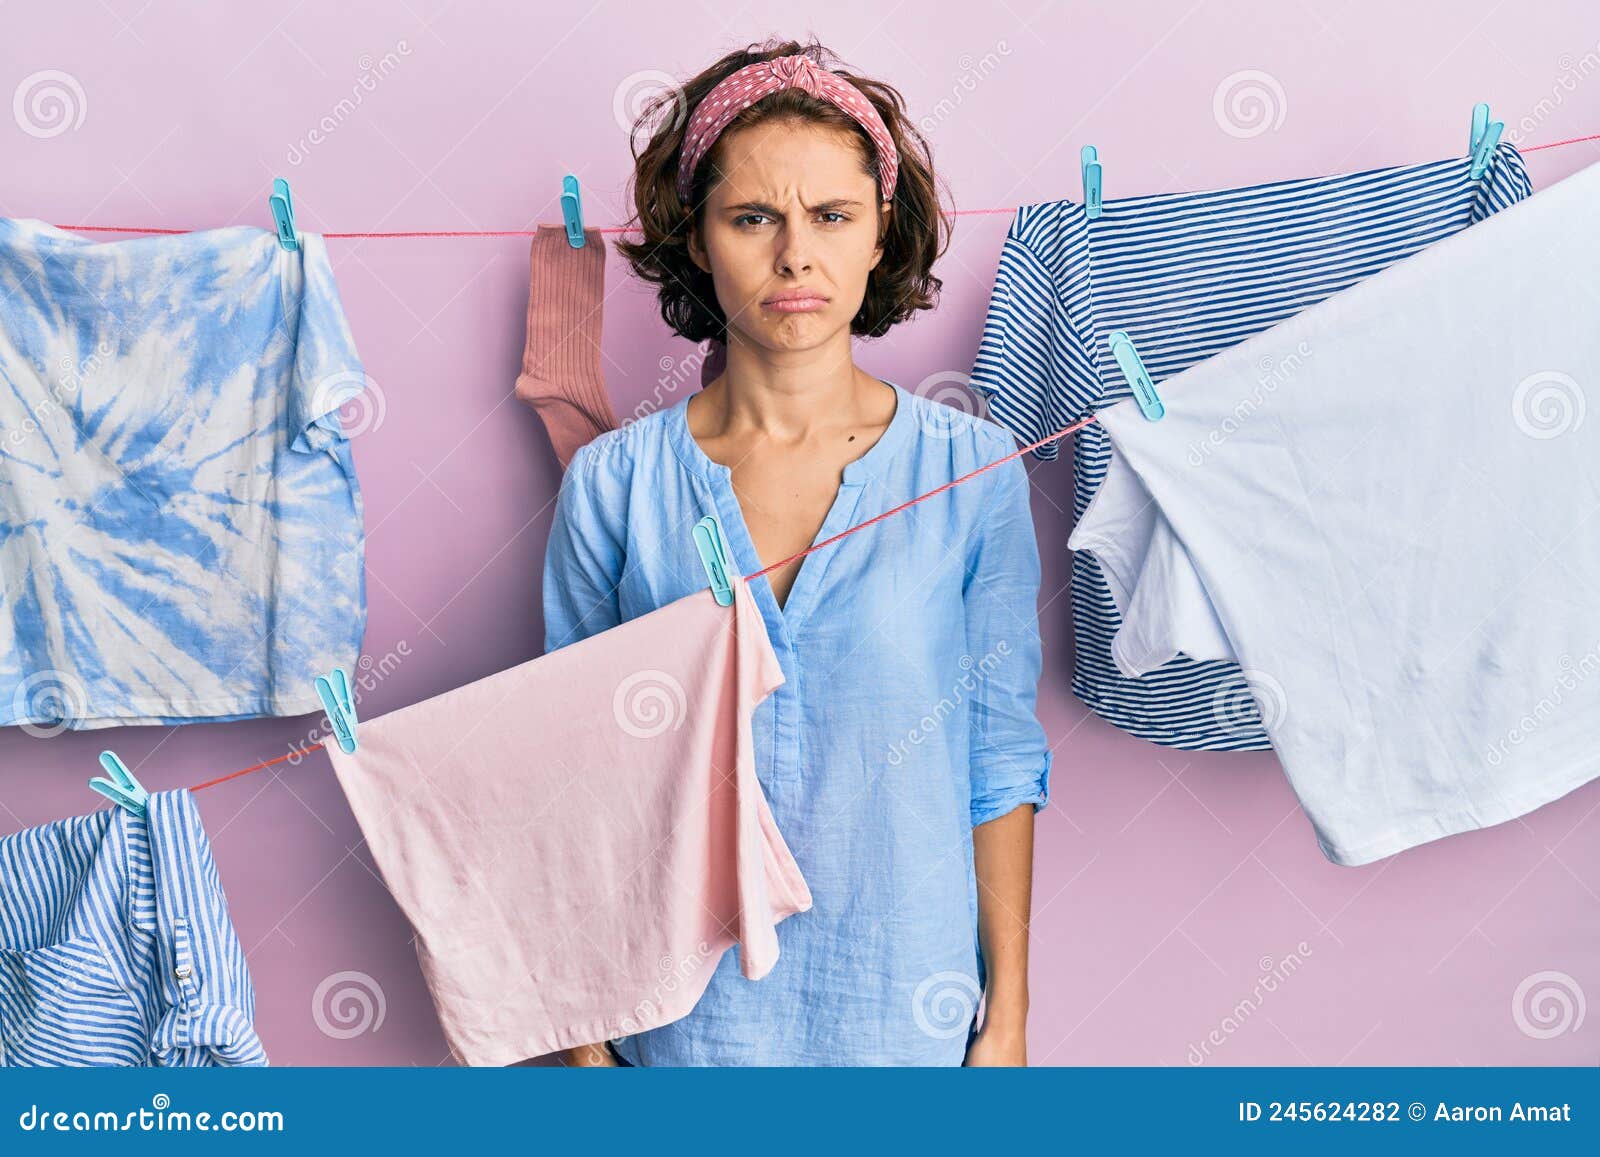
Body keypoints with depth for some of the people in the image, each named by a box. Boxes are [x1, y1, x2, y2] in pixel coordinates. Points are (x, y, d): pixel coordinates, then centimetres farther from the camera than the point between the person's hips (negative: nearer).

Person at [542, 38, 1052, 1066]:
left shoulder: (975, 472, -8)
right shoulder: (612, 484, -7)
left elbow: (1002, 759, -2)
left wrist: (1007, 1014, 0)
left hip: (906, 1010, 0)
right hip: (682, 1016, 0)